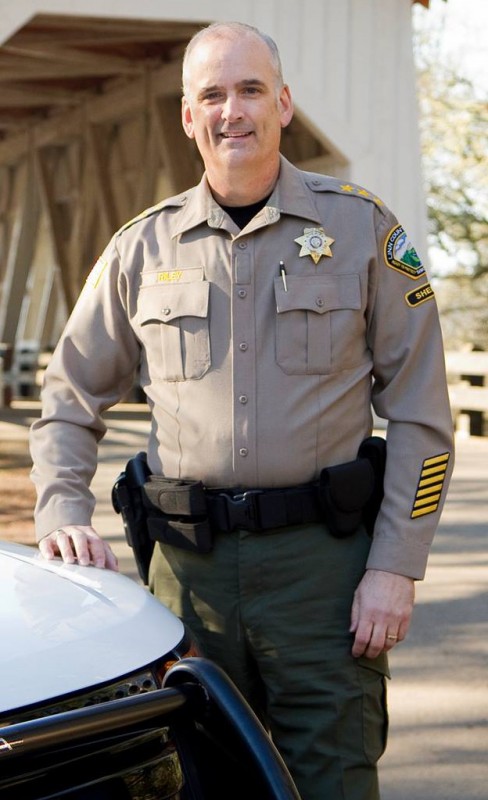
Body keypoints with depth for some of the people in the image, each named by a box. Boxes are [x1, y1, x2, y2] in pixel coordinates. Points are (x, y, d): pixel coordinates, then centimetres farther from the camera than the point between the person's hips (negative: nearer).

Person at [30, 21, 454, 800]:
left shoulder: (362, 227, 2)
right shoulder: (144, 247, 8)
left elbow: (419, 415, 1)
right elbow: (69, 399, 16)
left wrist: (396, 568, -6)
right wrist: (63, 514, 0)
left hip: (324, 558, -2)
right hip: (188, 562, 2)